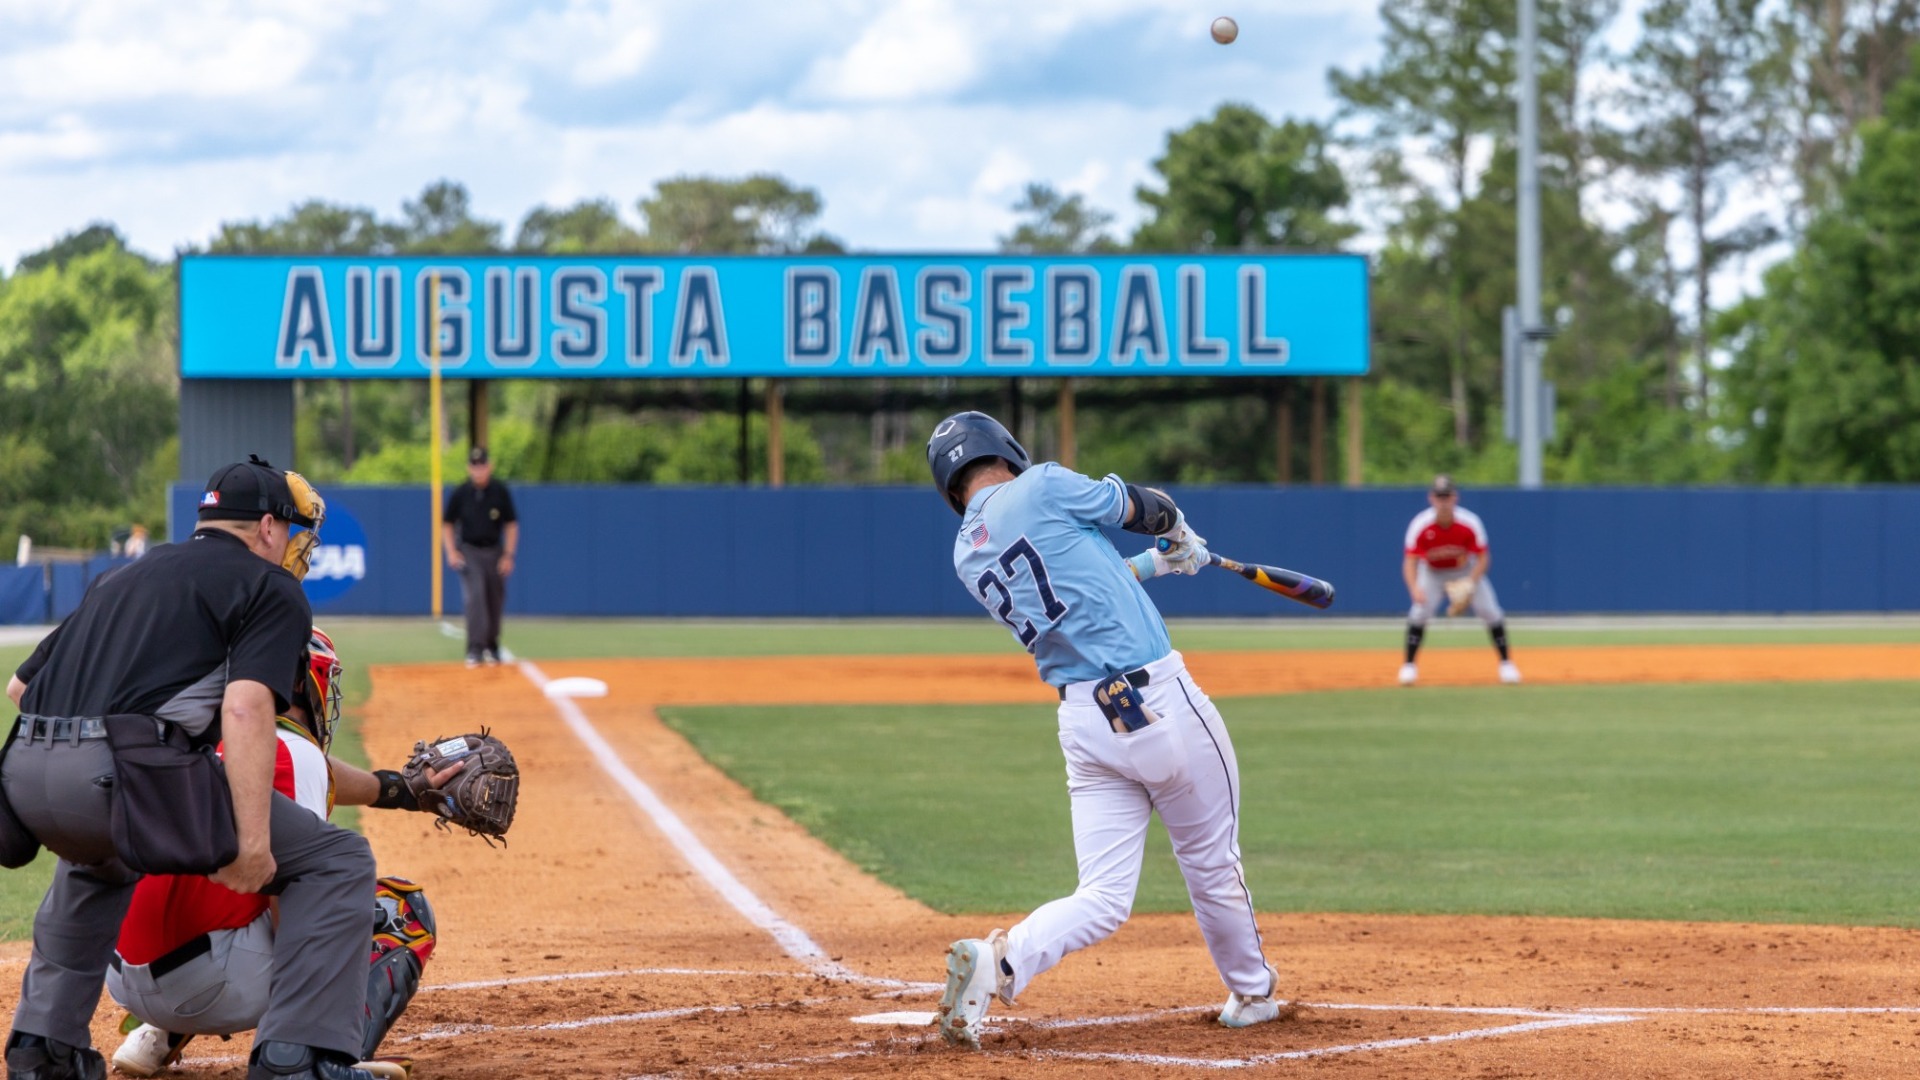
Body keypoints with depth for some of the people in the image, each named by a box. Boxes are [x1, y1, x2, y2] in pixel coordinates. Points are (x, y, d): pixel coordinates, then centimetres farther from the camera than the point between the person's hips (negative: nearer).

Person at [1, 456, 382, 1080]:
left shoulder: (119, 579, 30)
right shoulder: (271, 588, 9)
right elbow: (245, 708, -10)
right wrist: (253, 843, -15)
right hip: (127, 780, -7)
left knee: (95, 863, 42)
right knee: (337, 861, 6)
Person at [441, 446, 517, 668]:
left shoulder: (500, 492, -6)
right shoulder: (460, 494, -7)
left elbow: (511, 524, 2)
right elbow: (447, 524, 4)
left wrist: (508, 555, -4)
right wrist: (451, 552, -8)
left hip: (494, 551, 2)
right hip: (469, 551, -2)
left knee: (495, 601, 6)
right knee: (475, 595, -18)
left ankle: (491, 647, 24)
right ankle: (475, 650, -21)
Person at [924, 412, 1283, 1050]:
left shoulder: (967, 557, 12)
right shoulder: (1041, 488, -6)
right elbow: (1141, 508, 8)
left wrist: (1154, 563, 37)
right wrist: (1176, 536, 30)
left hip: (1083, 725, 5)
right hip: (1159, 705, -5)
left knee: (1103, 897, 4)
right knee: (1211, 864, 15)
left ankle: (1000, 959, -19)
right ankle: (1251, 992, 30)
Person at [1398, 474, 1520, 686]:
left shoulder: (1470, 523, -27)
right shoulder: (1420, 525, -28)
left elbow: (1483, 558, -18)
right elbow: (1410, 561, -26)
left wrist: (1470, 584, -33)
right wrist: (1414, 588, -45)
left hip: (1466, 572, 1)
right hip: (1432, 573, -1)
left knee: (1490, 612, -10)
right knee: (1419, 611, -21)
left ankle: (1506, 664, 6)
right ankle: (1408, 666, -9)